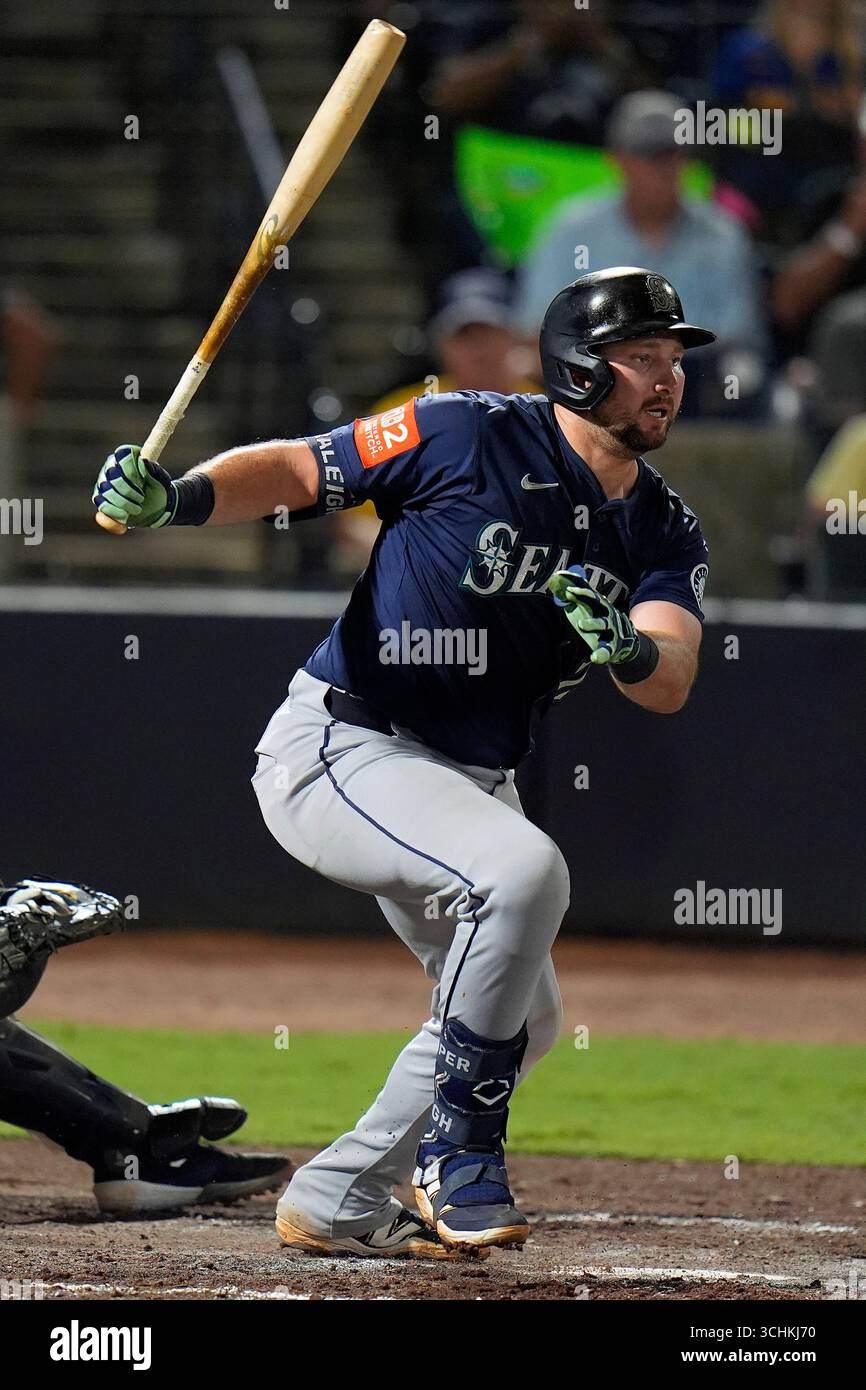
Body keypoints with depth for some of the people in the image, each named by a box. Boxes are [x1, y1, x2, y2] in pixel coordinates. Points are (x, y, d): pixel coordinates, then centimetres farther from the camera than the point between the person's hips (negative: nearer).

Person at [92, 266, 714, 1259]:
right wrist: (177, 497, -26)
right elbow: (295, 469, -9)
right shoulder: (472, 435, -13)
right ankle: (458, 1144, -17)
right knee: (523, 869, -31)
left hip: (469, 783, 8)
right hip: (336, 750, -8)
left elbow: (670, 685, -13)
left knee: (523, 1015, 15)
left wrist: (625, 648, -36)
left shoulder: (665, 534, 2)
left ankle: (336, 1201, 28)